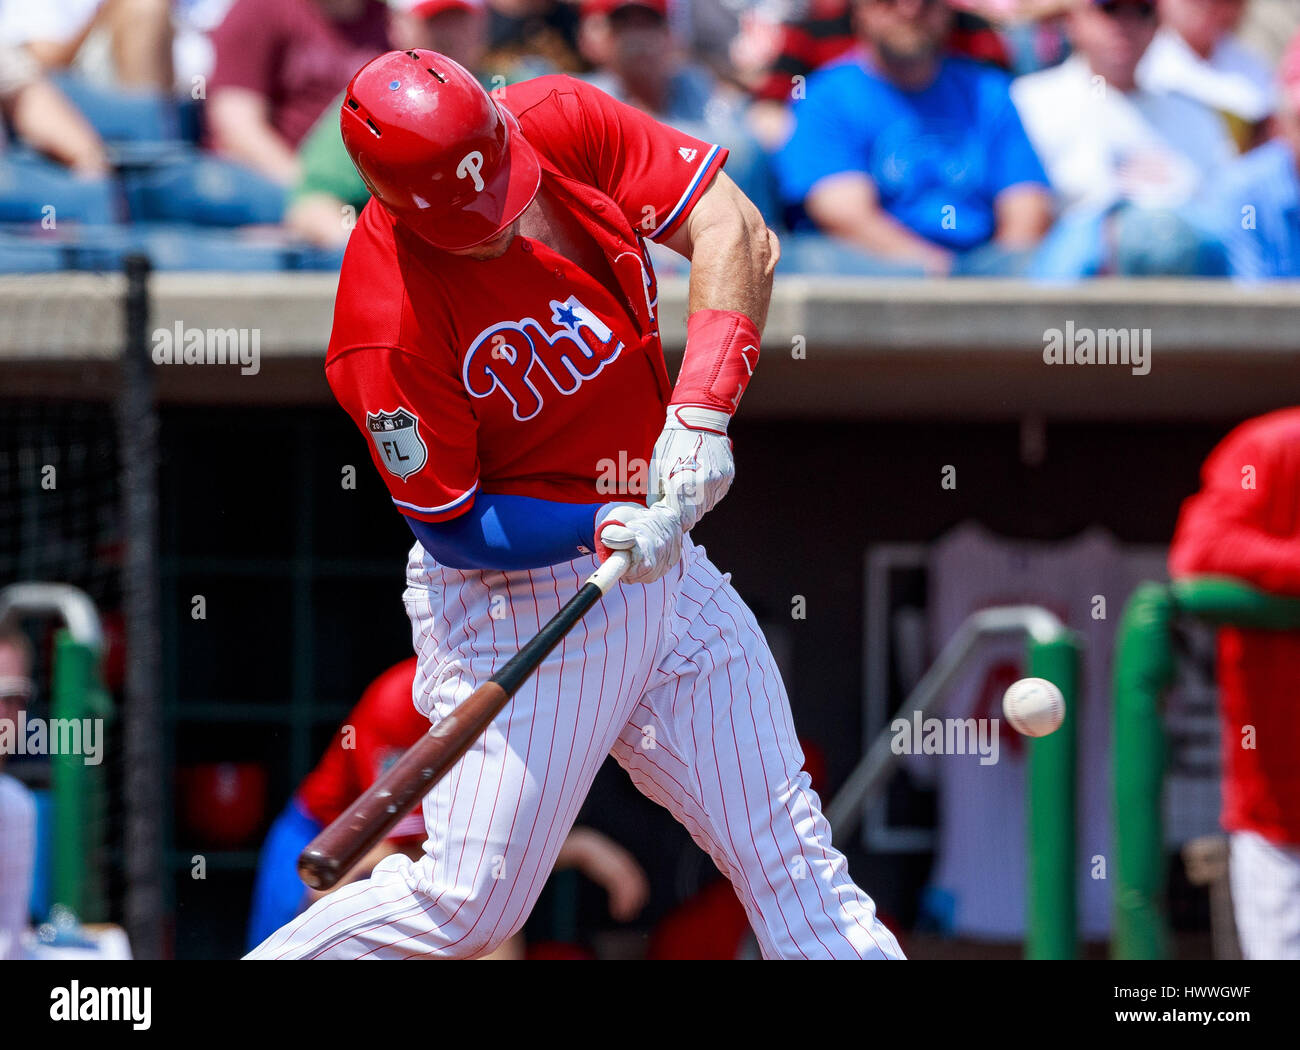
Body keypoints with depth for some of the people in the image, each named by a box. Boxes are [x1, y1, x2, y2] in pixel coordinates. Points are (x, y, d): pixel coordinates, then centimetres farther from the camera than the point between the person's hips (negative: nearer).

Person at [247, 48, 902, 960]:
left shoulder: (564, 124, -12)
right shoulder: (386, 328, -26)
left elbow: (736, 233, -14)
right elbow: (453, 529, -16)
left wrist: (700, 408, -27)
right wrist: (604, 528, -31)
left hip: (658, 549, 6)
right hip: (516, 598, -6)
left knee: (788, 845, 8)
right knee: (471, 906, -5)